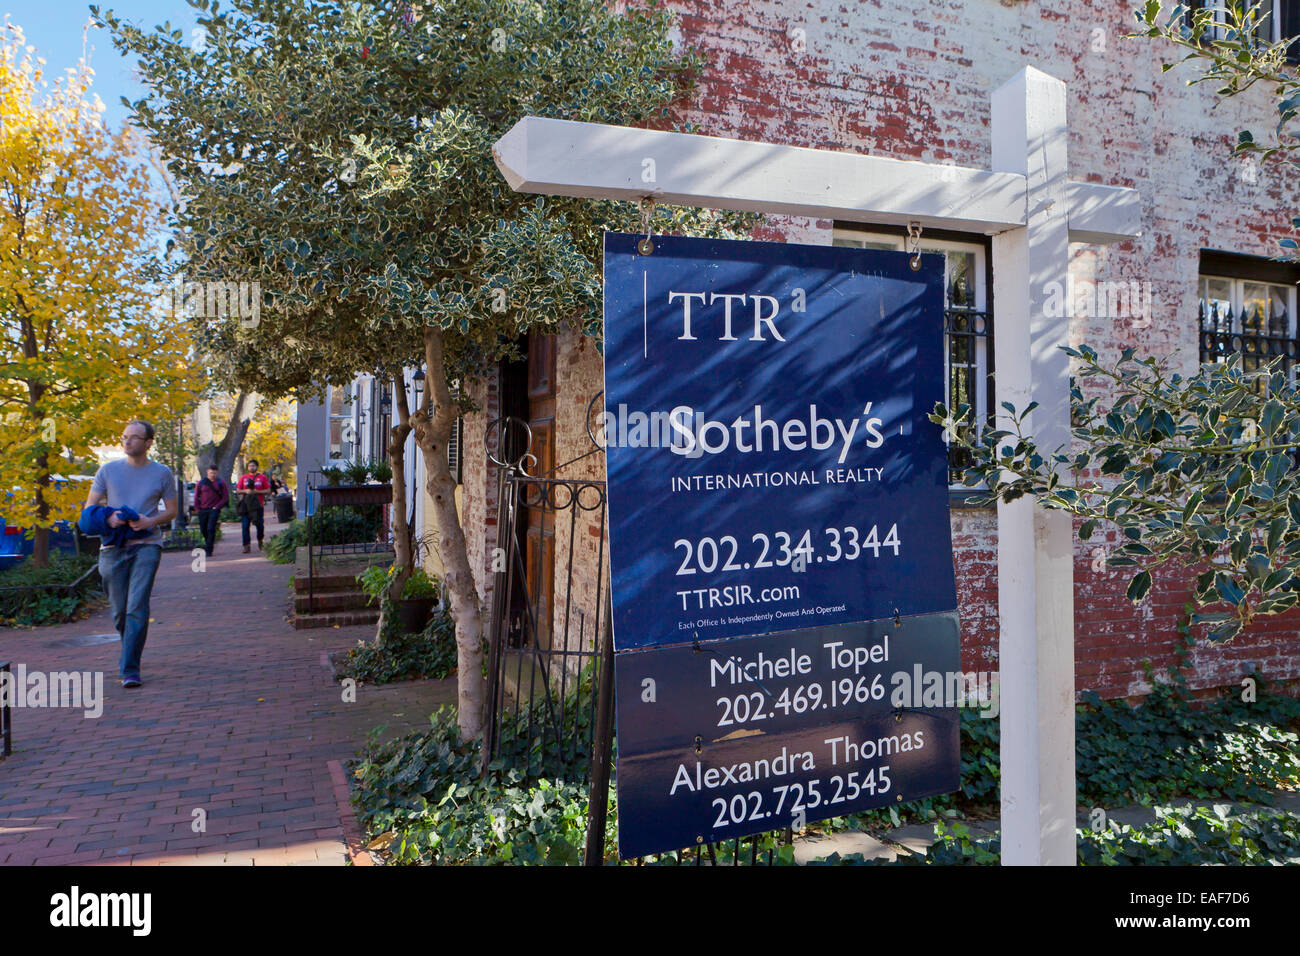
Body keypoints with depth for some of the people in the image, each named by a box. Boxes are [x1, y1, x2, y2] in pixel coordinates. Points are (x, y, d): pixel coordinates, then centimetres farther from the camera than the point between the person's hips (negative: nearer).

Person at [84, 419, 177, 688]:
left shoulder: (162, 473, 4)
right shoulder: (108, 470, 8)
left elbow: (171, 510, 9)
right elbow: (89, 506, 11)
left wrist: (150, 521, -12)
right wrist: (108, 519, -11)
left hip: (146, 545, -2)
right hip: (113, 547, 2)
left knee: (137, 607, -12)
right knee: (119, 610, 9)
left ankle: (129, 669, -8)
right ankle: (129, 651, 36)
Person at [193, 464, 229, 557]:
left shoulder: (221, 483, 1)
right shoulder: (201, 482, 6)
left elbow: (225, 497, 1)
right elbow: (196, 496, 10)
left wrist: (217, 507, -8)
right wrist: (197, 508, 3)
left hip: (214, 510, -3)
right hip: (202, 510, 3)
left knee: (211, 529, -12)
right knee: (203, 529, 10)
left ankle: (209, 549, -9)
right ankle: (208, 544, 33)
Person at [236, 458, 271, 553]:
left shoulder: (262, 477, 5)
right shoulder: (243, 477, 11)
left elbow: (268, 490, 1)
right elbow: (237, 491, 11)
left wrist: (256, 491, -12)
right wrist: (245, 491, -9)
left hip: (258, 505, -2)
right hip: (246, 505, 2)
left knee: (259, 524, 0)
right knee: (245, 526, -4)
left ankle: (260, 541, 27)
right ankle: (246, 546, 0)